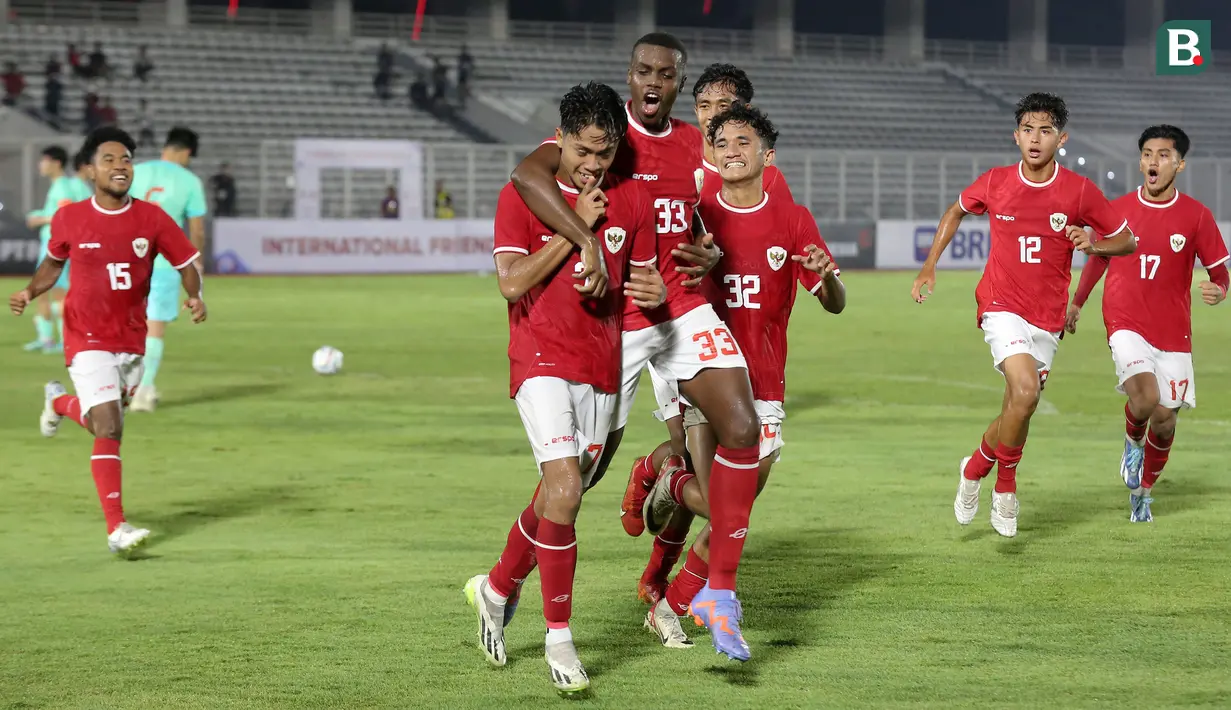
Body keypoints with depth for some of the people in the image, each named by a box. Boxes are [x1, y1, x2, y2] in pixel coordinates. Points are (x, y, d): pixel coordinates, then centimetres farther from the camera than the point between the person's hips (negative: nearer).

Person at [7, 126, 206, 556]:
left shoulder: (151, 218, -6)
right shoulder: (69, 219, -6)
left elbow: (186, 264, 1)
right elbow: (54, 262, 12)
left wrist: (195, 296, -18)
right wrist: (30, 292, -5)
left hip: (132, 340, 3)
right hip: (88, 341, -3)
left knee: (102, 421, 20)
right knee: (109, 429, -16)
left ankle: (60, 402, 56)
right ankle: (116, 529, -14)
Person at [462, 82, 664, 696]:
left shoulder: (632, 201, 6)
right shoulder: (522, 196, -5)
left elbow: (643, 277, 15)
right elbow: (512, 283, -14)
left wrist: (655, 291, -9)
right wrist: (576, 228, -15)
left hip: (602, 368, 5)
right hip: (541, 361, -5)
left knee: (562, 495, 13)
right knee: (564, 487, -20)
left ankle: (498, 588, 39)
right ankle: (558, 637, -13)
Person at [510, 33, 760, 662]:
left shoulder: (696, 145, 8)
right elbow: (527, 173, -30)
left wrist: (713, 254, -2)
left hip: (684, 311, 4)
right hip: (614, 321, -4)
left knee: (743, 428, -15)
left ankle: (720, 592, -7)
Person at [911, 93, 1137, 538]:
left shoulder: (1080, 191, -4)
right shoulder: (994, 183, -3)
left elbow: (1126, 241, 5)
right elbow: (957, 211, 18)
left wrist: (1096, 244, -17)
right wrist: (929, 266, 10)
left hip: (1047, 319, 2)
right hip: (1001, 305, -2)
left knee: (1017, 411, 5)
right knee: (1025, 391, -24)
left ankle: (976, 468, 34)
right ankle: (1005, 487, -3)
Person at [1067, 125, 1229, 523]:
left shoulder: (1196, 216, -3)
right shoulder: (1117, 210, 0)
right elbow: (1099, 258, 18)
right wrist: (1076, 303, 26)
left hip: (1173, 332, 1)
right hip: (1126, 322, -1)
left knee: (1164, 421, 4)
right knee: (1145, 398, -25)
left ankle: (1143, 492, 30)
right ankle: (1132, 442, 10)